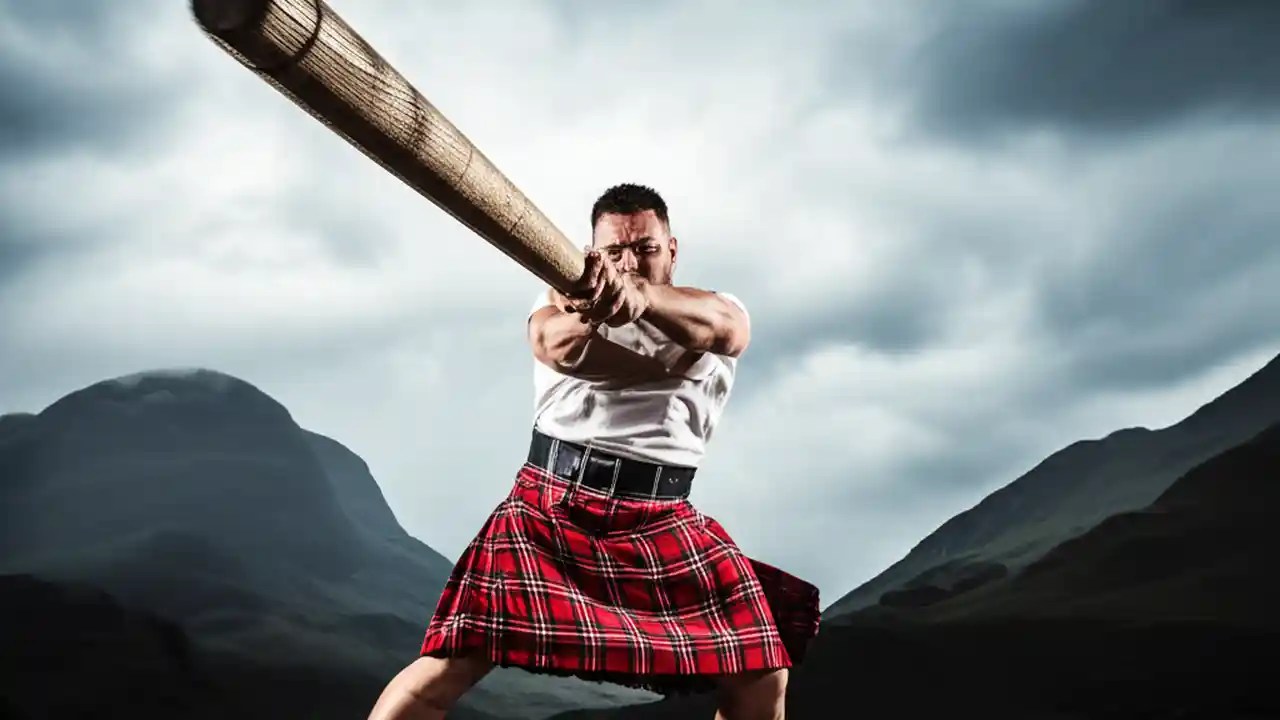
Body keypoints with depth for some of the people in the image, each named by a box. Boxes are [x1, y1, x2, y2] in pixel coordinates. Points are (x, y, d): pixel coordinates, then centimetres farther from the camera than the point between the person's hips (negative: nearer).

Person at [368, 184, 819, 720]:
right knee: (448, 669, -13)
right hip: (552, 509, -1)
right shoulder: (567, 301, 10)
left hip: (664, 526, 2)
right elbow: (557, 345, -17)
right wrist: (670, 362, -21)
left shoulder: (717, 314, 9)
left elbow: (721, 327, -19)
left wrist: (641, 294, -39)